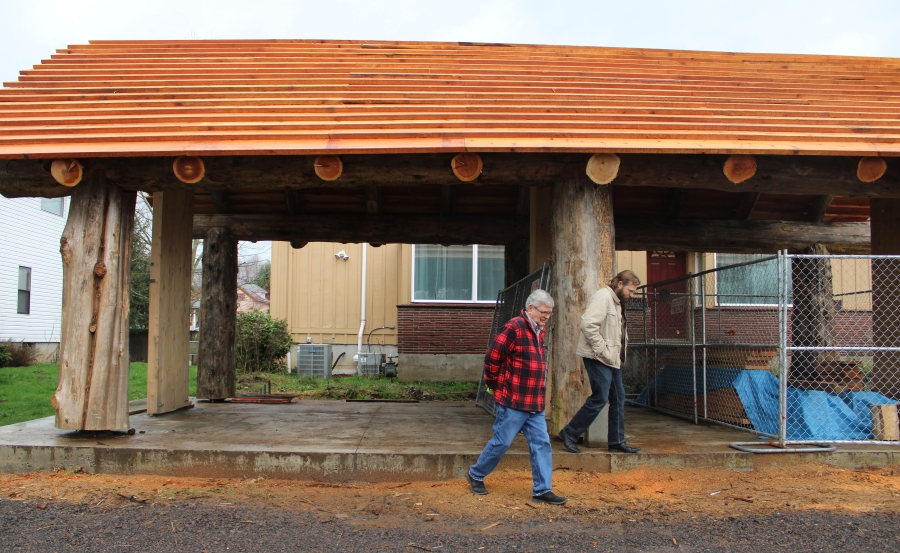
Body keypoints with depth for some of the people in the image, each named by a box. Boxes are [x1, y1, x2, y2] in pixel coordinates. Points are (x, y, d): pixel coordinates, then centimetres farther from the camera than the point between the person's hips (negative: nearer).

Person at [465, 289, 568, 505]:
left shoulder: (540, 331, 12)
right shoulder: (514, 328, -17)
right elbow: (492, 358, -16)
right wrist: (495, 385, -4)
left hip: (535, 403, 8)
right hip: (513, 401, -8)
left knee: (541, 444, 5)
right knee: (501, 442, 3)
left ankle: (542, 490, 11)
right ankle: (475, 475, 22)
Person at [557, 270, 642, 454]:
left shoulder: (617, 302, 18)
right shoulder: (603, 296, -14)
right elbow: (588, 325, -25)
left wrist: (619, 352, 9)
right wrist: (602, 350, -22)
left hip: (612, 359, 10)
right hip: (598, 358, -10)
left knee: (618, 399, 11)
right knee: (599, 399, -8)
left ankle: (617, 442, 18)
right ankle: (569, 434, 3)